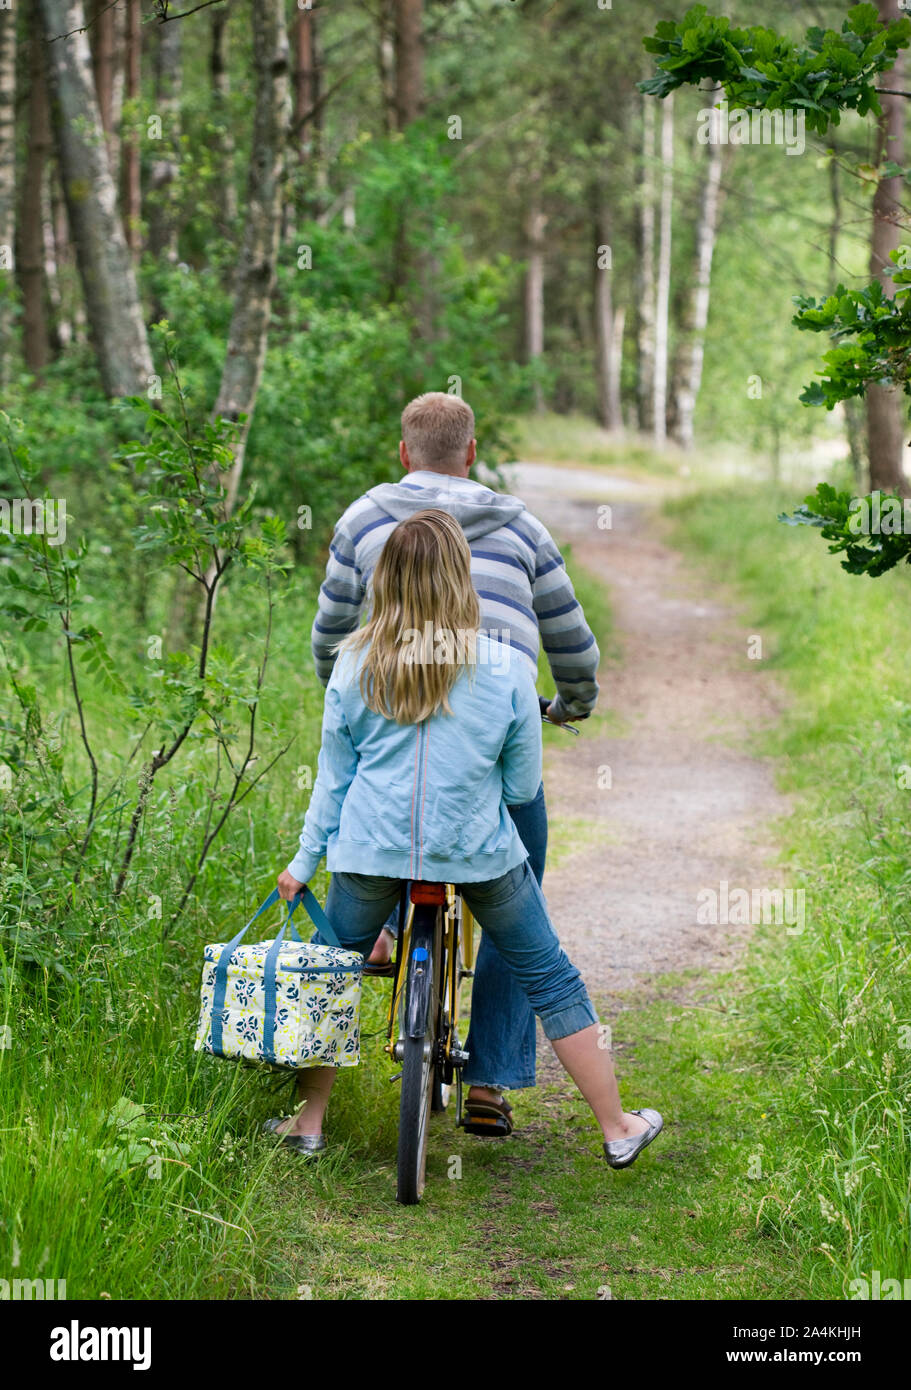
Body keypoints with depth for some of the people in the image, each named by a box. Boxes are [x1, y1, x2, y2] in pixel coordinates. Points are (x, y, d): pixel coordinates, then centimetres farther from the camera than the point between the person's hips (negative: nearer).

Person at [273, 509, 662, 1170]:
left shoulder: (356, 663, -5)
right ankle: (618, 1129, 19)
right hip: (480, 849, -1)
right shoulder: (503, 668, -10)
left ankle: (308, 1124, 28)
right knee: (553, 981, 12)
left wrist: (305, 859, 14)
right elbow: (523, 785, -3)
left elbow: (332, 776, 2)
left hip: (372, 847, 1)